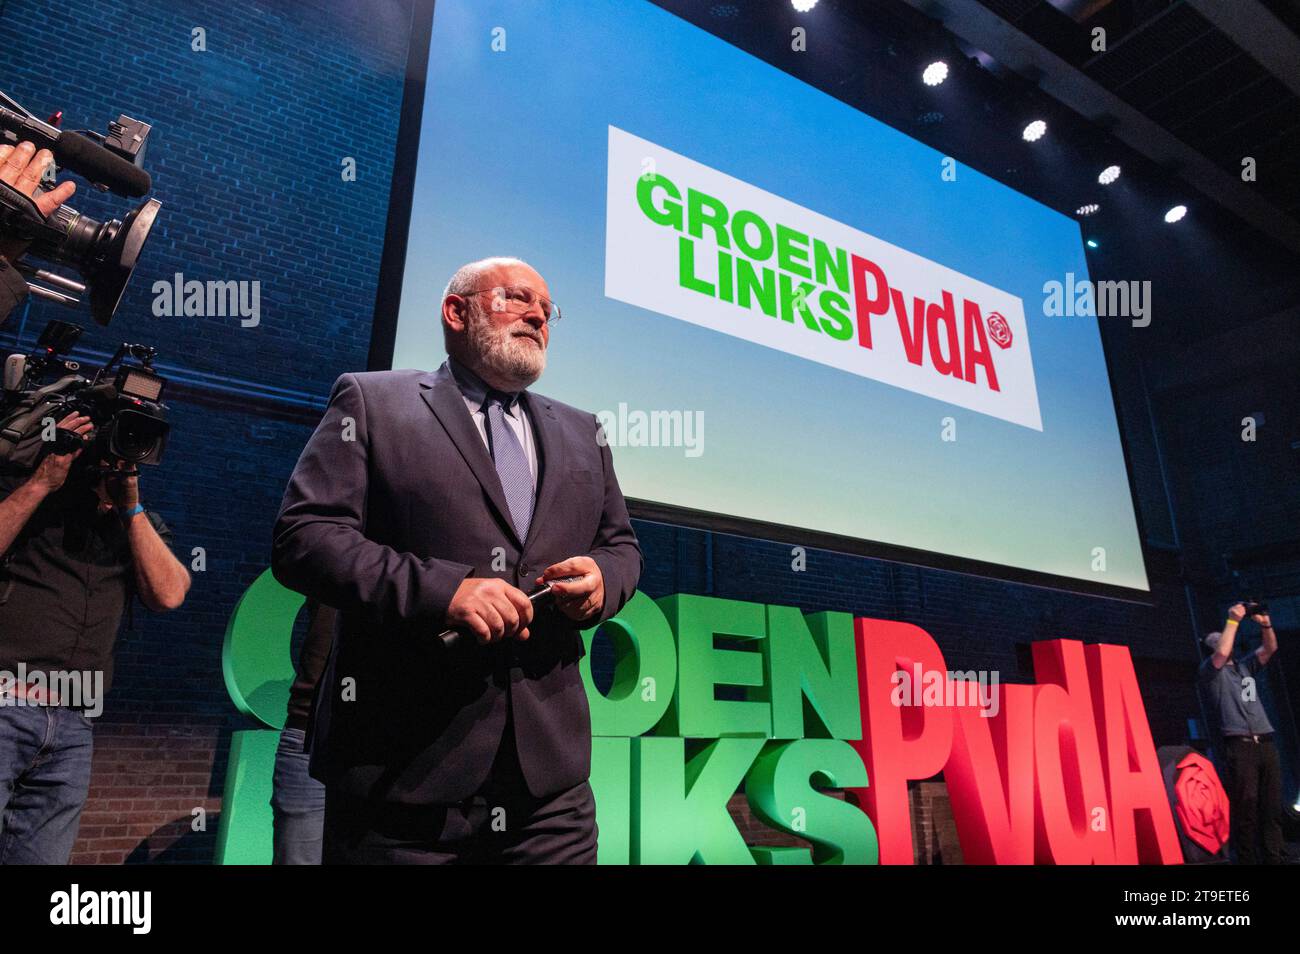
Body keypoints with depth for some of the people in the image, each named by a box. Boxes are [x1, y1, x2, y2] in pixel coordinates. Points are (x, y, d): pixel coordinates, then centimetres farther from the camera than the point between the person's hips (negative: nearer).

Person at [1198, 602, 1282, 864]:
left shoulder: (1246, 666, 24)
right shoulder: (1210, 669, 6)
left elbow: (1270, 648, 14)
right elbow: (1222, 652, -14)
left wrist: (1265, 623, -1)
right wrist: (1233, 620, -8)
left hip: (1265, 742, 5)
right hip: (1238, 745, -5)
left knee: (1272, 806, 1)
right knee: (1246, 807, -7)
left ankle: (1273, 859, 5)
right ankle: (1247, 859, -1)